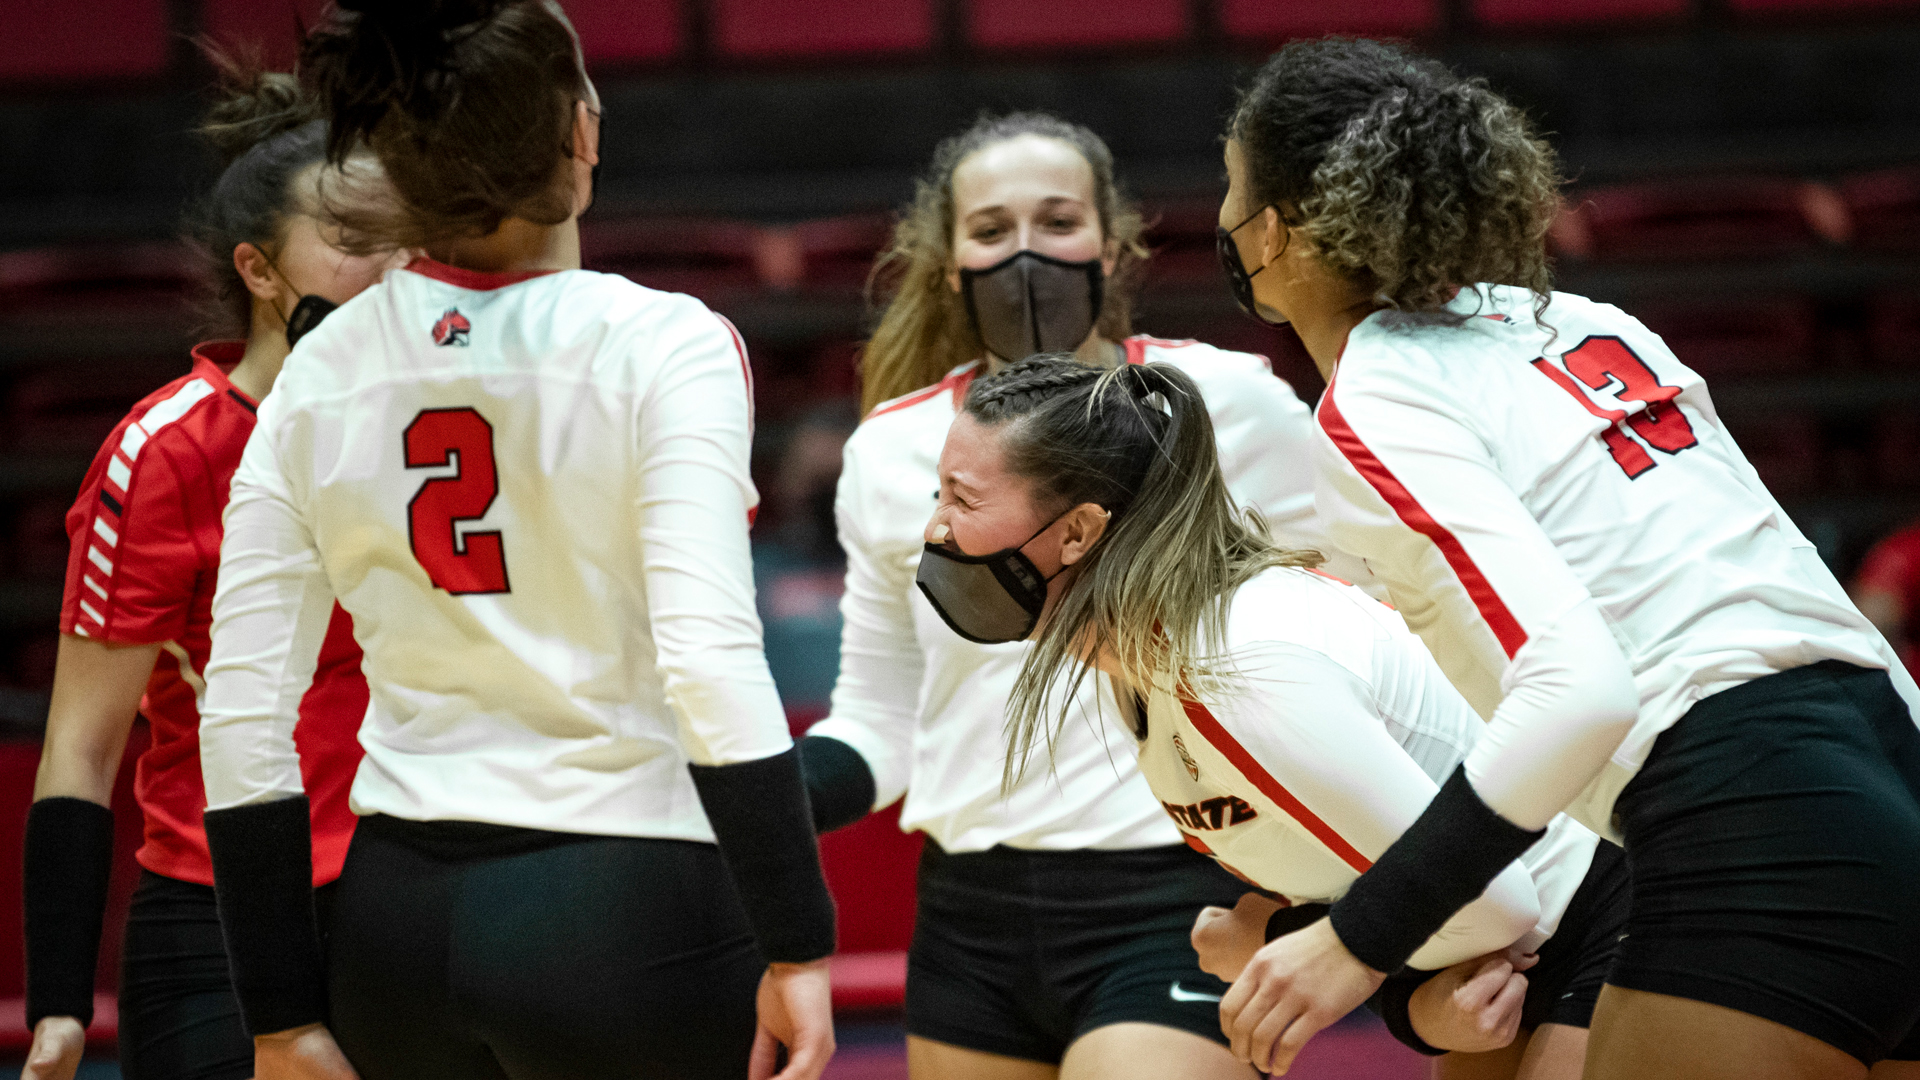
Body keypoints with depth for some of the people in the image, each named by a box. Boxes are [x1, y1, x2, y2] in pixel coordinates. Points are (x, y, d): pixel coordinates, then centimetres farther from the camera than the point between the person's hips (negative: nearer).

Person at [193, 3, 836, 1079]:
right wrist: (795, 947, -14)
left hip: (397, 921, 5)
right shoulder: (660, 345, -9)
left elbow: (242, 717, 2)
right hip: (630, 919, -5)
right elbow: (710, 663, -19)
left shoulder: (318, 374, 4)